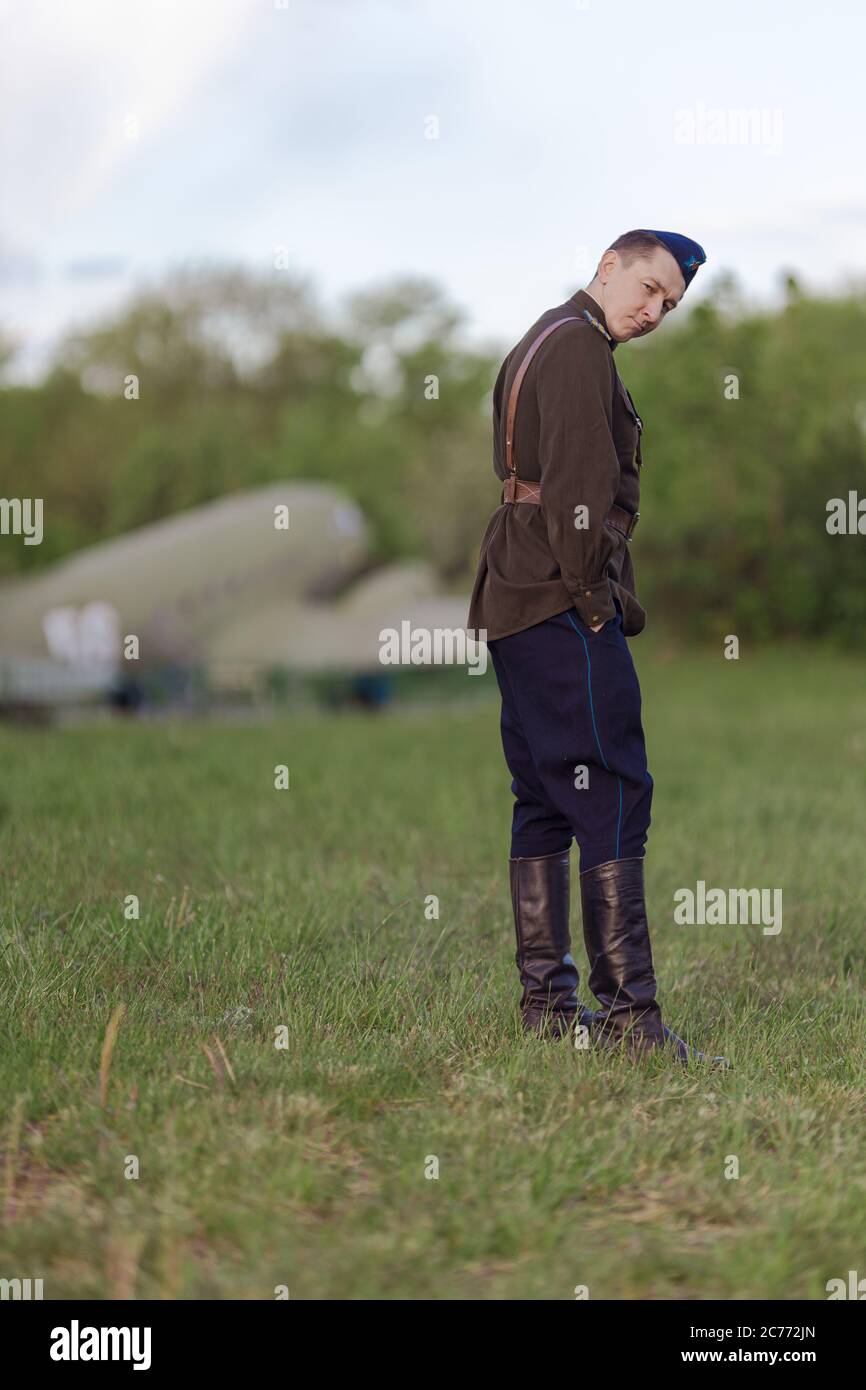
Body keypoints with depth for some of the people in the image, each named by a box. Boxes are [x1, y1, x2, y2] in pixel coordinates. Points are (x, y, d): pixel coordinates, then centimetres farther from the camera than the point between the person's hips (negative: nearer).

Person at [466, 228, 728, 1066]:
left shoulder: (538, 343, 24)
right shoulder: (578, 345, -8)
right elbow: (577, 485, -17)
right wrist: (595, 598, -13)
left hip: (510, 599, 11)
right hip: (563, 602, -11)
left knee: (544, 800, 11)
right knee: (612, 799, -11)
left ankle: (546, 1001, 14)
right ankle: (629, 1013, -13)